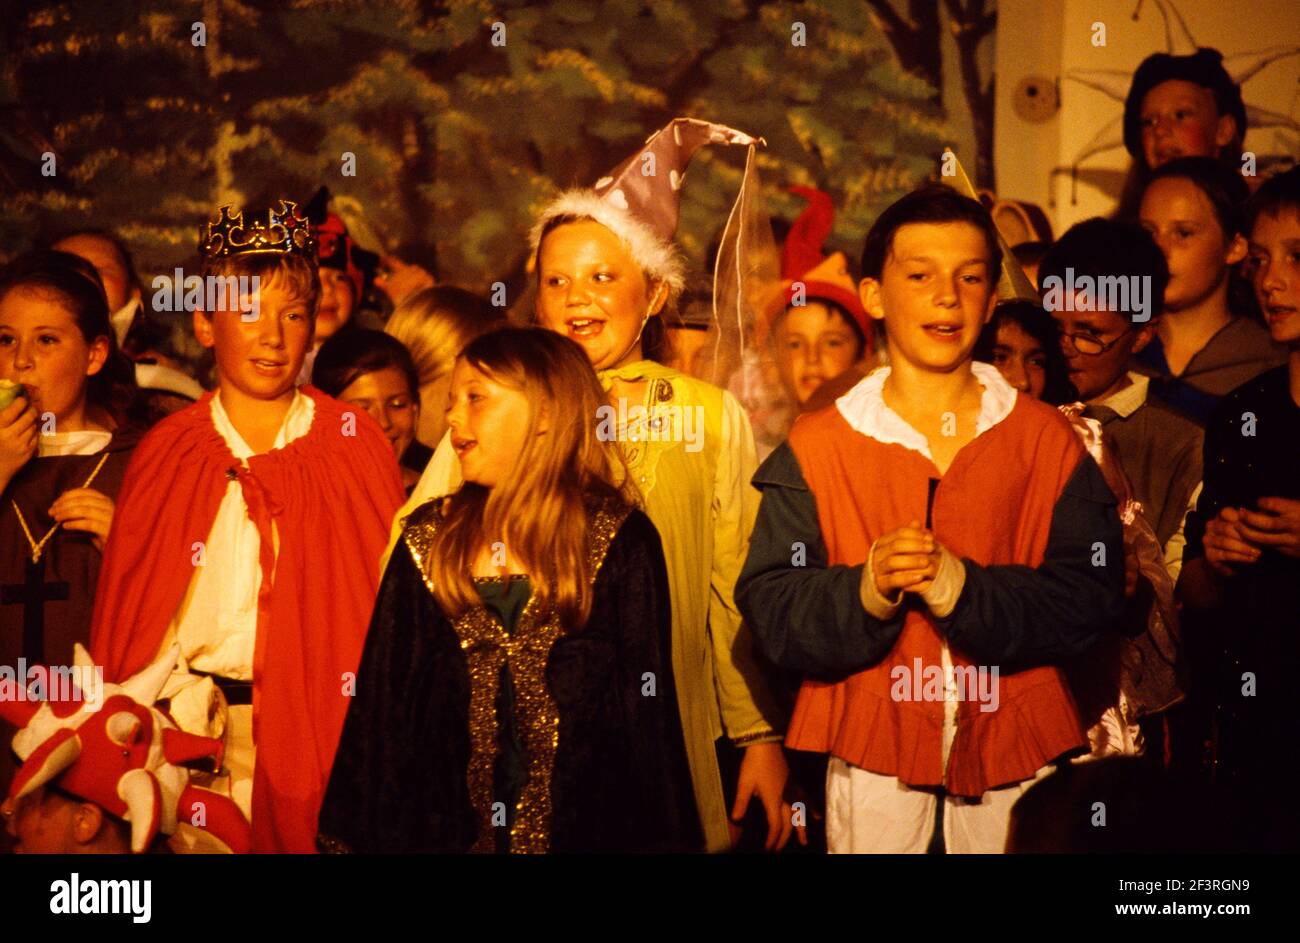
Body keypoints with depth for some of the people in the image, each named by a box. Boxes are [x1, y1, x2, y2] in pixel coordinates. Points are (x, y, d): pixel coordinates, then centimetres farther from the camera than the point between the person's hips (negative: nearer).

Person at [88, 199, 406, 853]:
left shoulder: (355, 444, 2)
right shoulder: (167, 454, 5)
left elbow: (389, 597, 2)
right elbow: (132, 613, 8)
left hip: (324, 725, -1)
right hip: (199, 726, 1)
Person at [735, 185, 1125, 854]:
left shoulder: (1047, 440, 2)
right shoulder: (817, 446, 1)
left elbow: (1090, 597, -7)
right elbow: (769, 610, -6)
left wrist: (963, 588, -21)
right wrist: (864, 590, -24)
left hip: (1016, 755, 1)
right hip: (870, 757, -1)